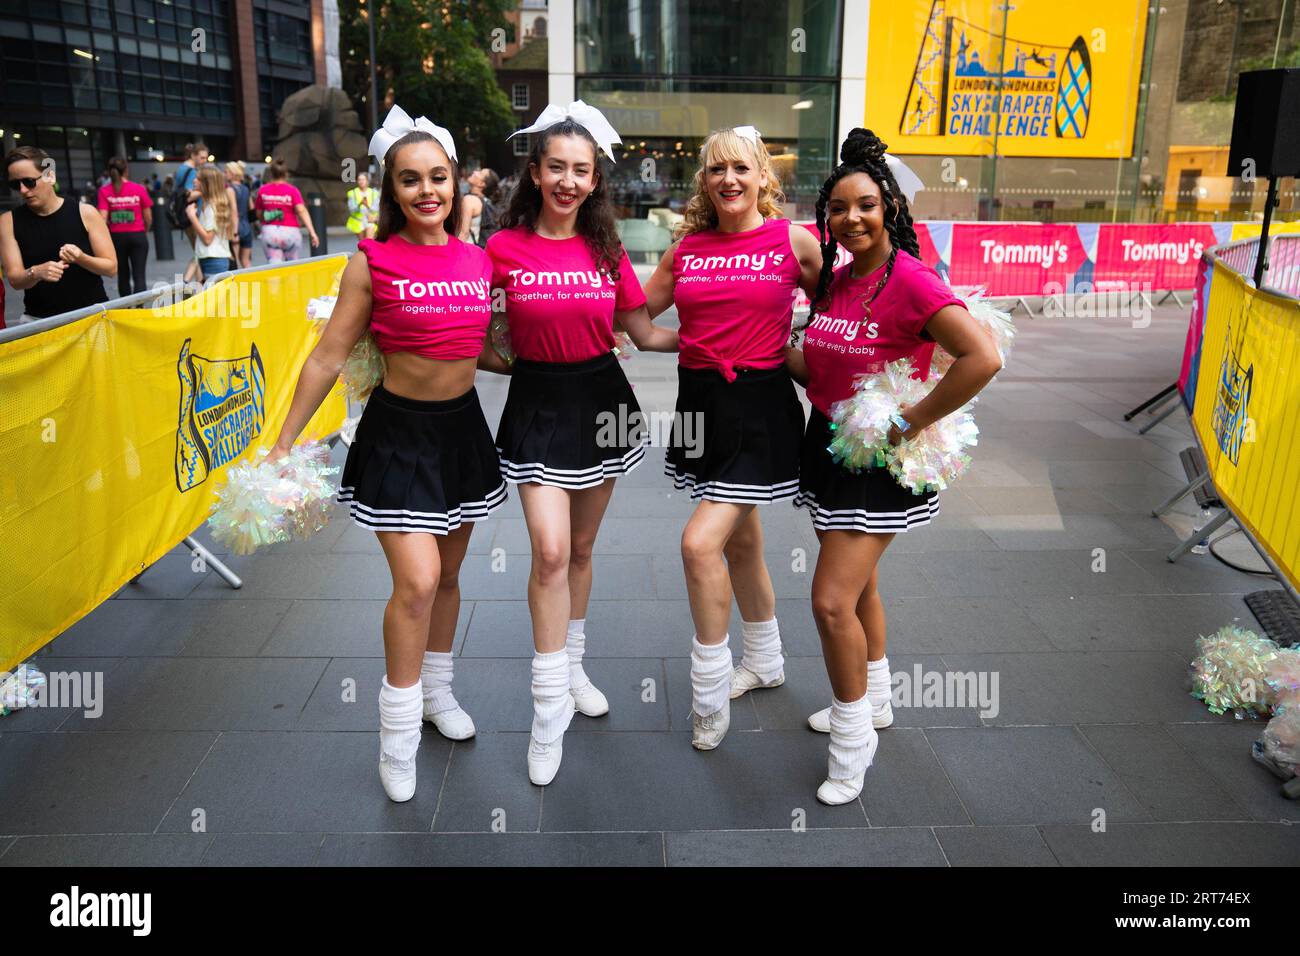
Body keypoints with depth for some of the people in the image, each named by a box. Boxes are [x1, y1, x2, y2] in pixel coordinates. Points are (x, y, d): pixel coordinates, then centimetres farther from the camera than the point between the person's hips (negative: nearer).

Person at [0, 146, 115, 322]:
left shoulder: (85, 213, -4)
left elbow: (111, 267, -2)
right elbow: (15, 279, -3)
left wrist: (80, 258, -20)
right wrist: (35, 273, -24)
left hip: (91, 313, -1)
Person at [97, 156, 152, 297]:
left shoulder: (104, 191, -3)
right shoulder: (139, 189, -4)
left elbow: (103, 219, -10)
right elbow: (148, 218, 1)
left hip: (116, 236, 2)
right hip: (137, 235, -1)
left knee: (123, 275, 16)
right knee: (139, 275, -3)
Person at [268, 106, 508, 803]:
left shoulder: (477, 260, 3)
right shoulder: (373, 261, -9)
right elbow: (328, 357, -6)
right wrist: (282, 445, -4)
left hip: (463, 427, 5)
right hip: (397, 432, -4)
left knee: (447, 574, 15)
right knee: (416, 581, -11)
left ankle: (437, 693, 36)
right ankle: (398, 733, 8)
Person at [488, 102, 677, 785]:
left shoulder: (607, 251, 2)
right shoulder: (504, 248, -6)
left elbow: (645, 334, 8)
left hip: (601, 399, 3)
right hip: (537, 403, -3)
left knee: (581, 548, 13)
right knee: (550, 550, -14)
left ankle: (571, 667, 34)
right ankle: (549, 709, -1)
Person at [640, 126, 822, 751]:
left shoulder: (793, 240, -3)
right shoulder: (687, 249, 8)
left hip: (760, 403, -5)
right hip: (701, 400, 5)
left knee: (701, 543, -15)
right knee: (740, 541, 18)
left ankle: (710, 695, 4)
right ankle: (765, 662, 39)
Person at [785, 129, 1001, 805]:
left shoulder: (910, 280, -18)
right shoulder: (836, 279, 7)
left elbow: (982, 357, -29)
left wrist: (910, 423, -23)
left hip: (879, 459, -8)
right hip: (828, 445, 8)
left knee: (833, 601, -10)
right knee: (858, 584, 21)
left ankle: (853, 738, 11)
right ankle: (873, 700, 42)